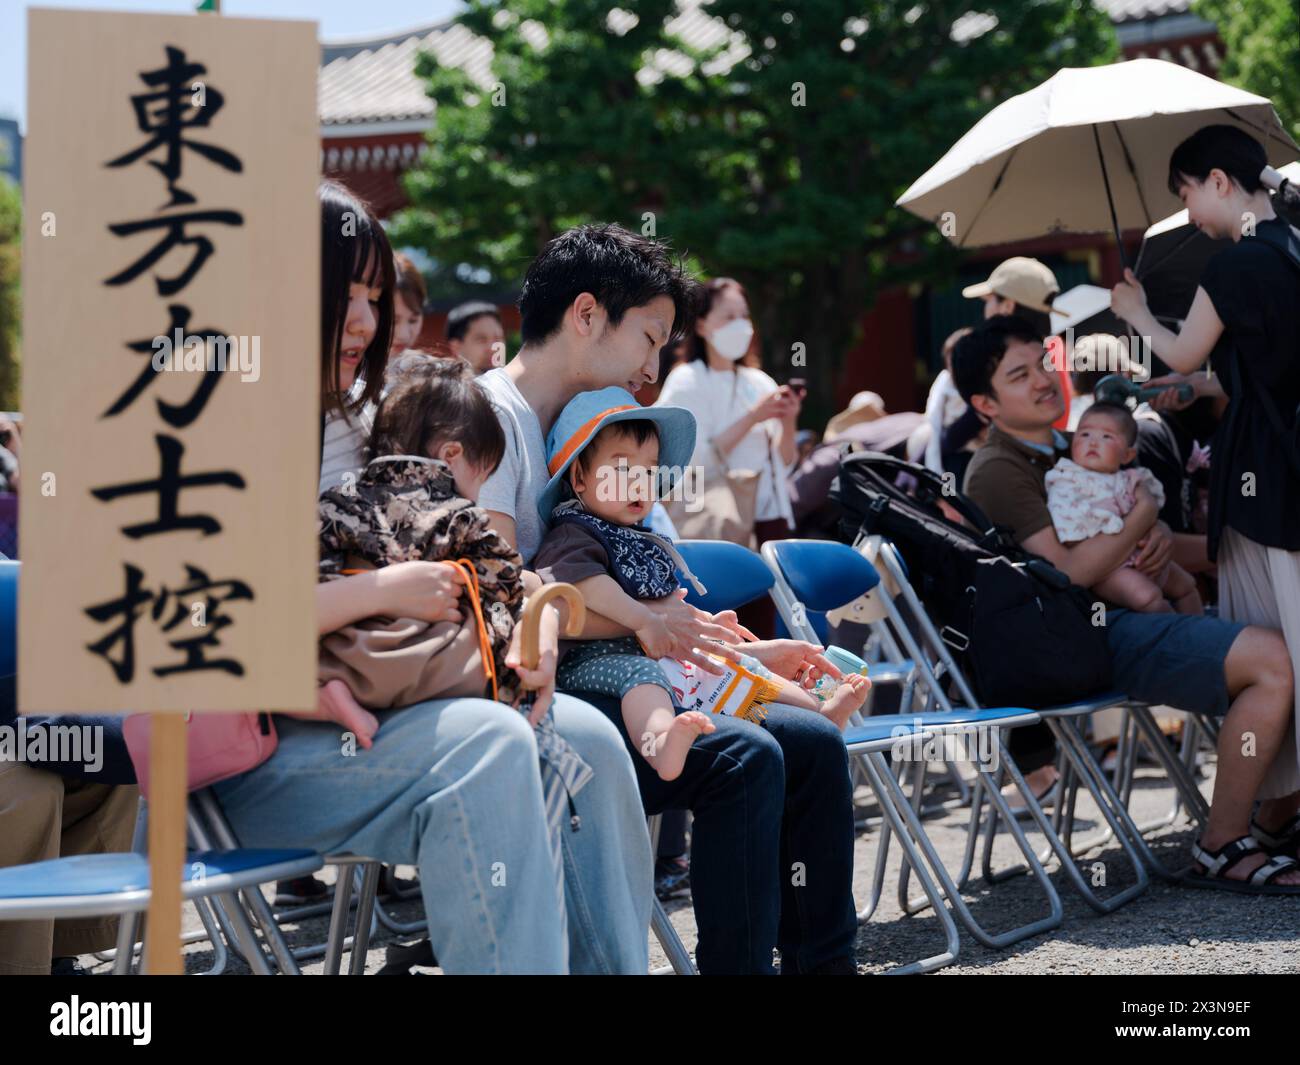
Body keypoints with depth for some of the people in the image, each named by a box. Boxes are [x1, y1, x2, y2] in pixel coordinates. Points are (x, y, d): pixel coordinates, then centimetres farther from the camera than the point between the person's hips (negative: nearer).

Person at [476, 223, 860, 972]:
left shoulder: (575, 426, 22)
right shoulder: (492, 413, -8)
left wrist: (740, 651, 17)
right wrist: (643, 621, -12)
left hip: (594, 683, 10)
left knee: (812, 742, 2)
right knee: (743, 758, -26)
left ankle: (824, 963, 5)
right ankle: (741, 965, -20)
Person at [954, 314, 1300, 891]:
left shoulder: (1063, 449, 21)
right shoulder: (998, 471, -9)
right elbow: (1069, 572, -19)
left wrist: (1158, 533, 3)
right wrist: (1144, 512, -8)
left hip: (1124, 612, 10)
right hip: (1088, 637, -10)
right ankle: (1222, 849, -17)